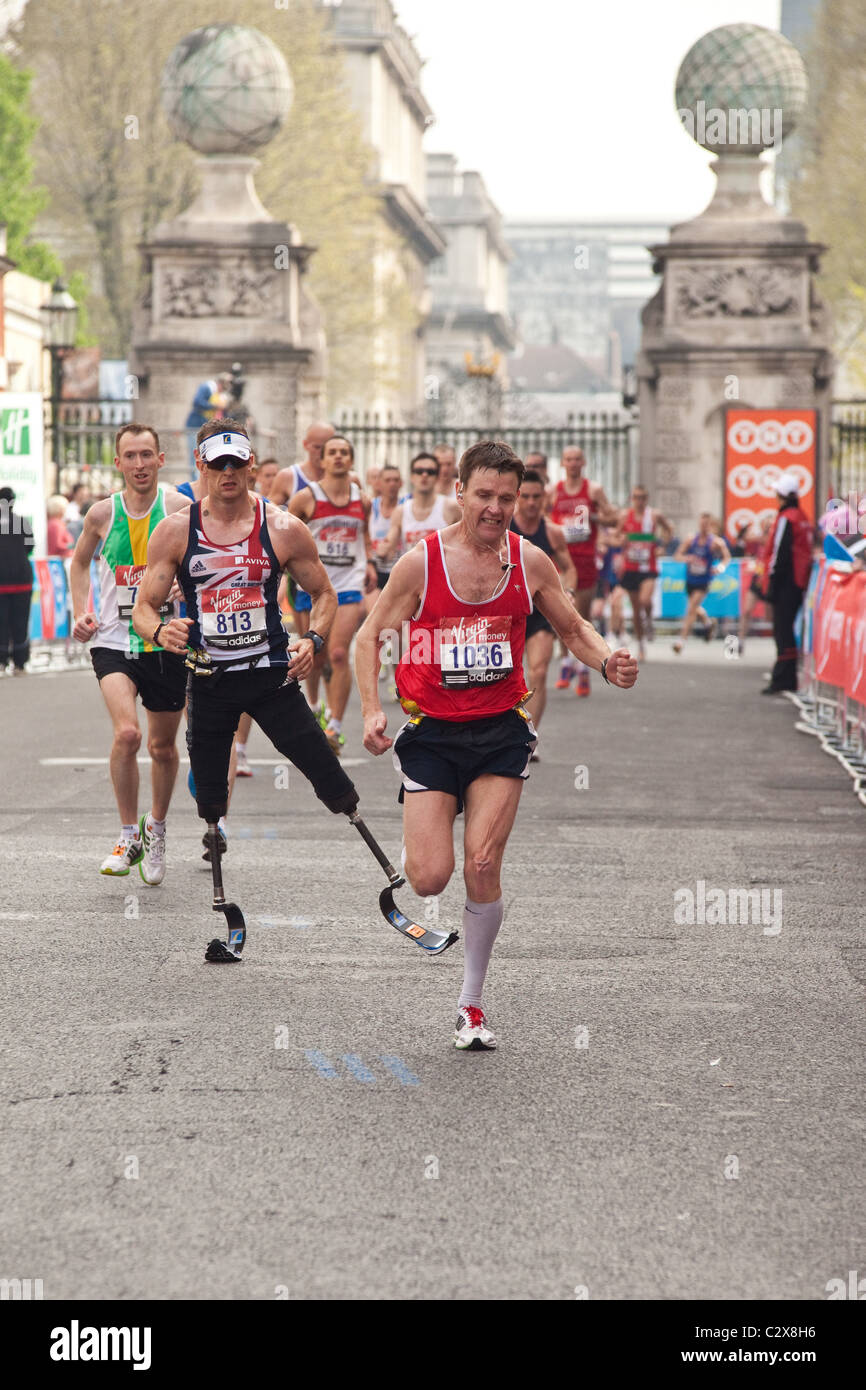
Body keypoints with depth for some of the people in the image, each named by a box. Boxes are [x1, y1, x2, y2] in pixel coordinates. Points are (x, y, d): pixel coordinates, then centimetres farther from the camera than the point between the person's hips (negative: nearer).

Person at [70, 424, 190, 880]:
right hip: (114, 641, 0)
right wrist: (81, 612, 5)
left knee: (163, 746, 12)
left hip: (167, 641, 0)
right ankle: (129, 837, -6)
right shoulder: (102, 513, -1)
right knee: (126, 732, -22)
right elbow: (80, 561, 18)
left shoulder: (180, 508, -8)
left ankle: (155, 829, 38)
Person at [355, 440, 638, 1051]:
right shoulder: (420, 562, -8)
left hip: (501, 731, 1)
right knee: (430, 879, -9)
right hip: (431, 731, -1)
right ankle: (417, 848, 31)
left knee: (483, 872, -6)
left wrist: (608, 661, -8)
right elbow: (371, 636, 2)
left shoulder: (529, 561, -1)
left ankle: (472, 1003, 11)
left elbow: (574, 628, 13)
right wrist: (372, 709, -12)